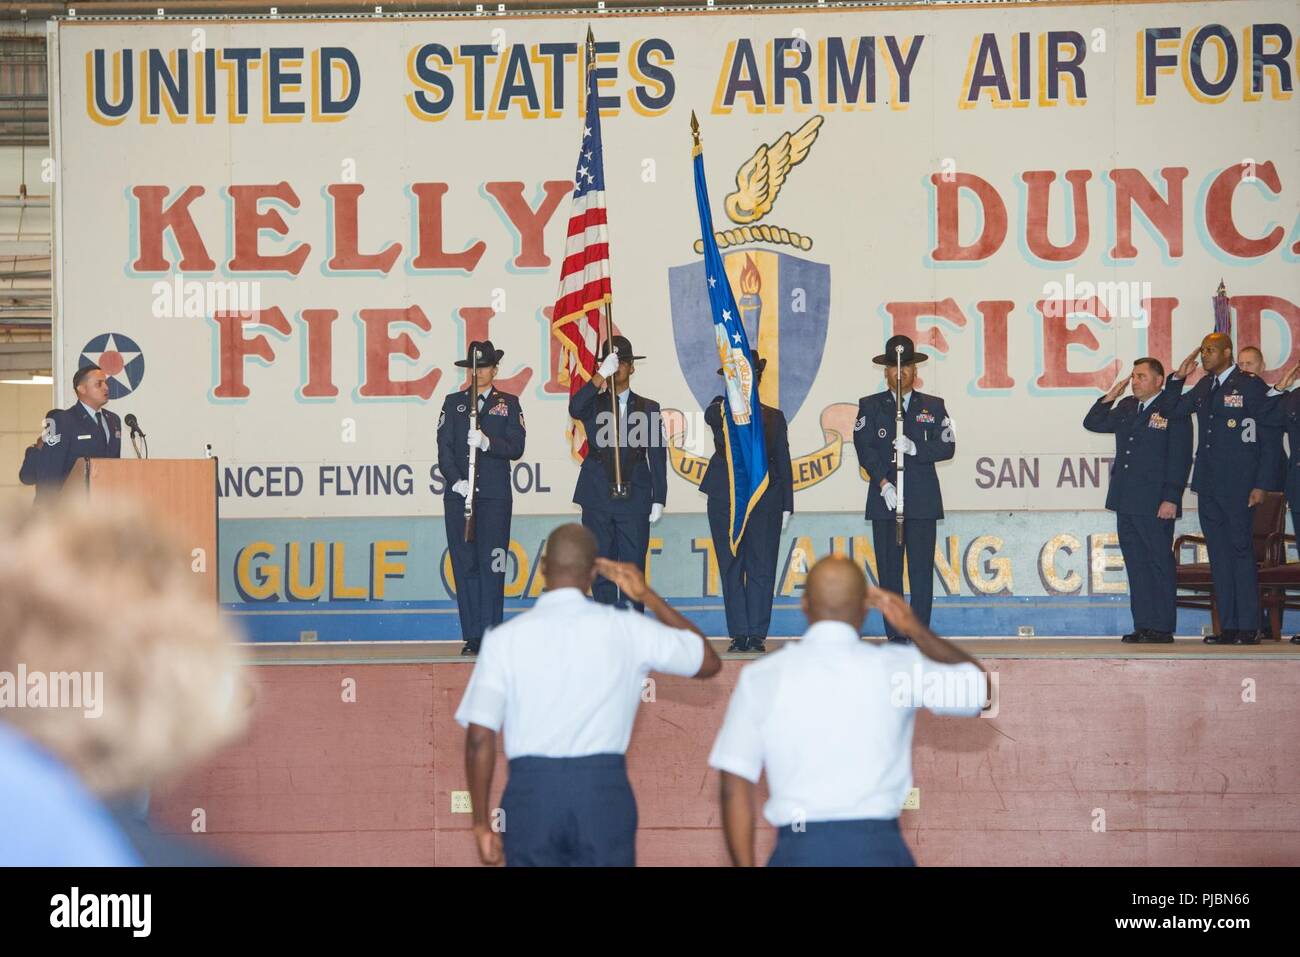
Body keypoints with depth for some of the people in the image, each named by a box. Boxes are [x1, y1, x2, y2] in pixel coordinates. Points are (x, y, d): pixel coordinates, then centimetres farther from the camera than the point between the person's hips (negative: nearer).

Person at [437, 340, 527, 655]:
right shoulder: (453, 402, 12)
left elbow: (516, 448, 1)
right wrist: (456, 481, -9)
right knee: (464, 564, 0)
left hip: (495, 496, -1)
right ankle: (472, 637, 3)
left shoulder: (508, 403, 9)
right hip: (458, 495, 2)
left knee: (492, 565, -6)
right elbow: (444, 448, 5)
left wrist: (487, 443, -16)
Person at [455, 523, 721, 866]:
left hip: (531, 789, 0)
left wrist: (482, 821, 6)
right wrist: (648, 597, 19)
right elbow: (708, 661, 16)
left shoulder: (504, 638, -1)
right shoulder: (626, 629, 1)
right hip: (603, 789, 0)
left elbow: (480, 738, -4)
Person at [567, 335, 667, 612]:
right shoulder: (593, 404, 7)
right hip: (597, 498, 0)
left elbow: (658, 455, 7)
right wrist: (601, 375, -26)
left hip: (634, 499, 0)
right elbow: (574, 409, -18)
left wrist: (659, 499, 0)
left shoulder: (648, 408, 9)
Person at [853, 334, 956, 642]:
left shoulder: (934, 406, 12)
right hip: (884, 500, 0)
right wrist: (883, 483, -14)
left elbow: (947, 447, 3)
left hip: (923, 501, 0)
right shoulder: (870, 406, 9)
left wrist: (914, 448, -14)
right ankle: (895, 636, 3)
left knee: (922, 570, -3)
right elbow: (864, 447, -2)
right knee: (889, 570, 0)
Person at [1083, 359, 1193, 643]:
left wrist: (1171, 499, -15)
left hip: (1155, 505, -7)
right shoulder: (1127, 408, 16)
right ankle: (1143, 626, 12)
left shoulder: (1173, 411, -6)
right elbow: (1092, 423, 23)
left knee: (1159, 564, -2)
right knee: (1136, 565, 8)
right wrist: (1110, 396, 10)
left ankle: (1162, 628, 0)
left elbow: (1180, 457, -10)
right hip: (1126, 502, 7)